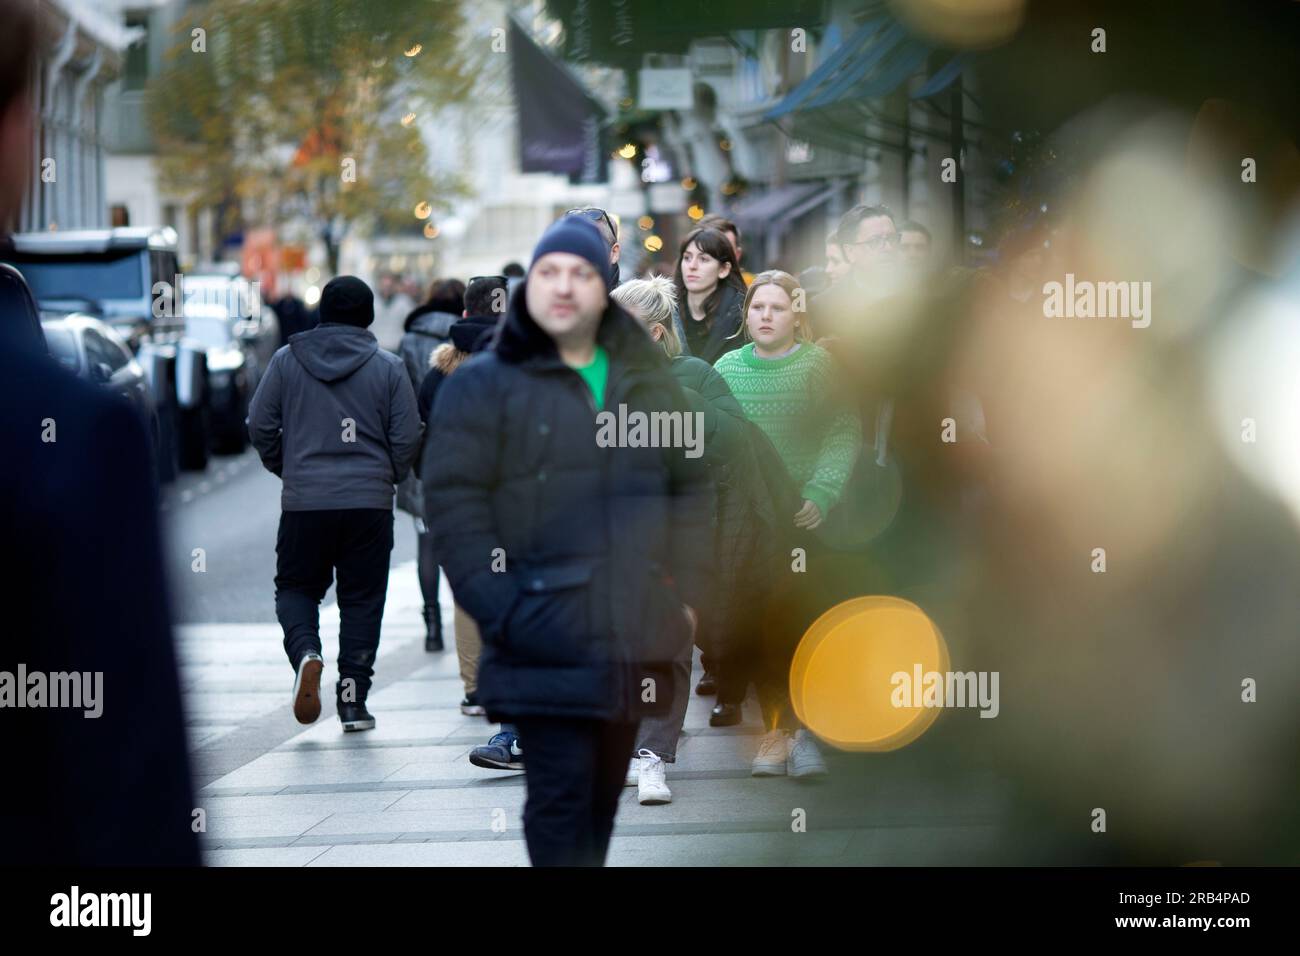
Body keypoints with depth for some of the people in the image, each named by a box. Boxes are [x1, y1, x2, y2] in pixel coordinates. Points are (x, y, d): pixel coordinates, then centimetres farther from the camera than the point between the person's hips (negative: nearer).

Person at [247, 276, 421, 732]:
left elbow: (259, 425, 3)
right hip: (370, 502, 0)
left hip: (304, 501, 0)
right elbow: (408, 435, -1)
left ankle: (305, 651, -15)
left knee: (296, 587, 14)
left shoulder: (286, 360, 3)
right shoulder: (388, 367, 1)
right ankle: (353, 699, 4)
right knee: (362, 598, 8)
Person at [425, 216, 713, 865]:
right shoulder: (481, 388, -1)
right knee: (561, 793, -10)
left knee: (604, 794, 14)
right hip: (544, 641, -5)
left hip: (635, 642, 5)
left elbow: (691, 491, 17)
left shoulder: (649, 383, 14)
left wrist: (686, 593, 7)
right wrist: (501, 612, -15)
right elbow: (453, 503, -7)